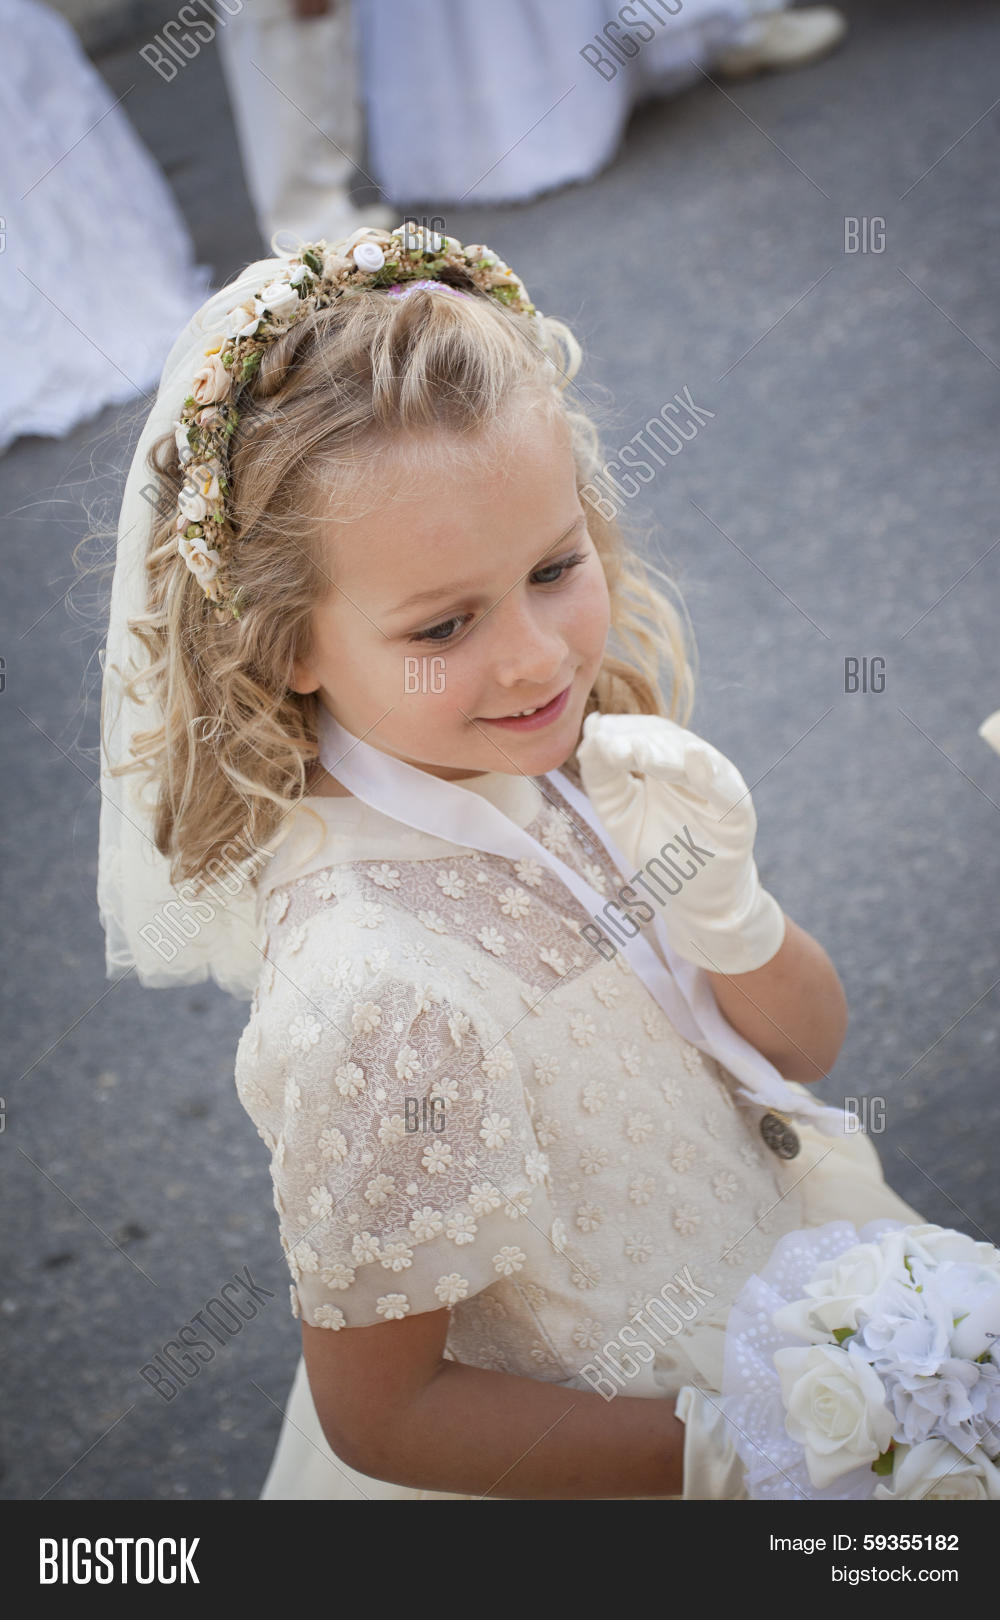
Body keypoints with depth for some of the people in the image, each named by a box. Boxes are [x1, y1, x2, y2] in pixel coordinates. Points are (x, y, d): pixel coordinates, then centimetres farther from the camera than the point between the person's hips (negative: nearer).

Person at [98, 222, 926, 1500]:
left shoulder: (592, 767, -16)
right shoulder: (381, 994, -34)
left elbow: (806, 1043, -4)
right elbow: (379, 1416, -22)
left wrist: (721, 908, -24)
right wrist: (714, 1454, -24)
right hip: (589, 1452, -6)